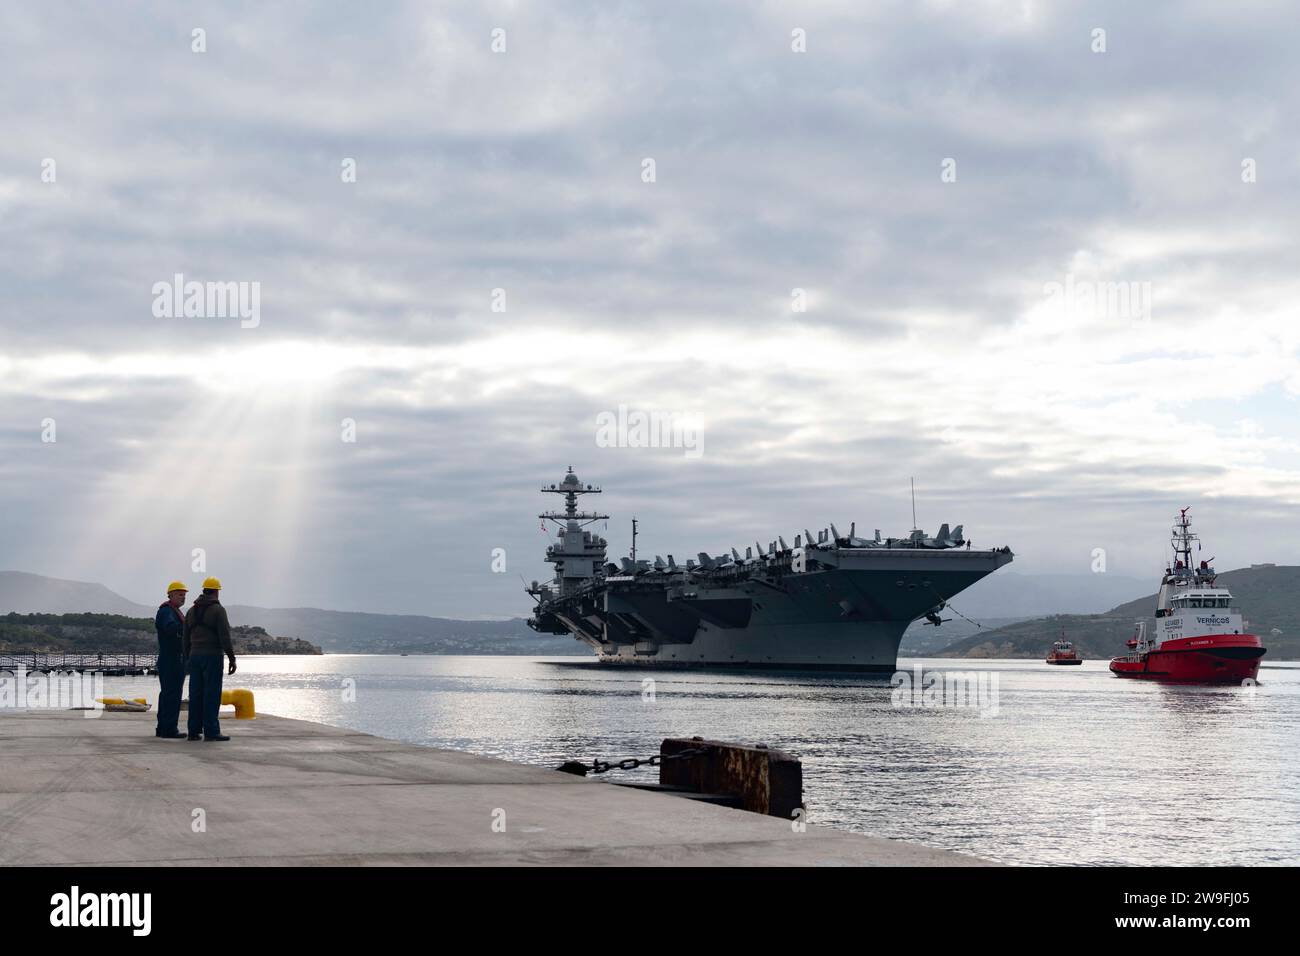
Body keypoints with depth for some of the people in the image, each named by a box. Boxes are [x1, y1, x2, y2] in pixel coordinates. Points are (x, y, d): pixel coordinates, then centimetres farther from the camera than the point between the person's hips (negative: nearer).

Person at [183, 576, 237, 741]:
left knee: (196, 693, 8)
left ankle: (194, 731, 7)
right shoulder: (218, 610, -7)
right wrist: (232, 659, -11)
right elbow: (225, 636, -14)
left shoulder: (192, 611, 13)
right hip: (213, 655, -6)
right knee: (212, 694, -6)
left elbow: (186, 638, 15)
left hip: (195, 655, 6)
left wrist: (188, 658, 21)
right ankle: (211, 731, -9)